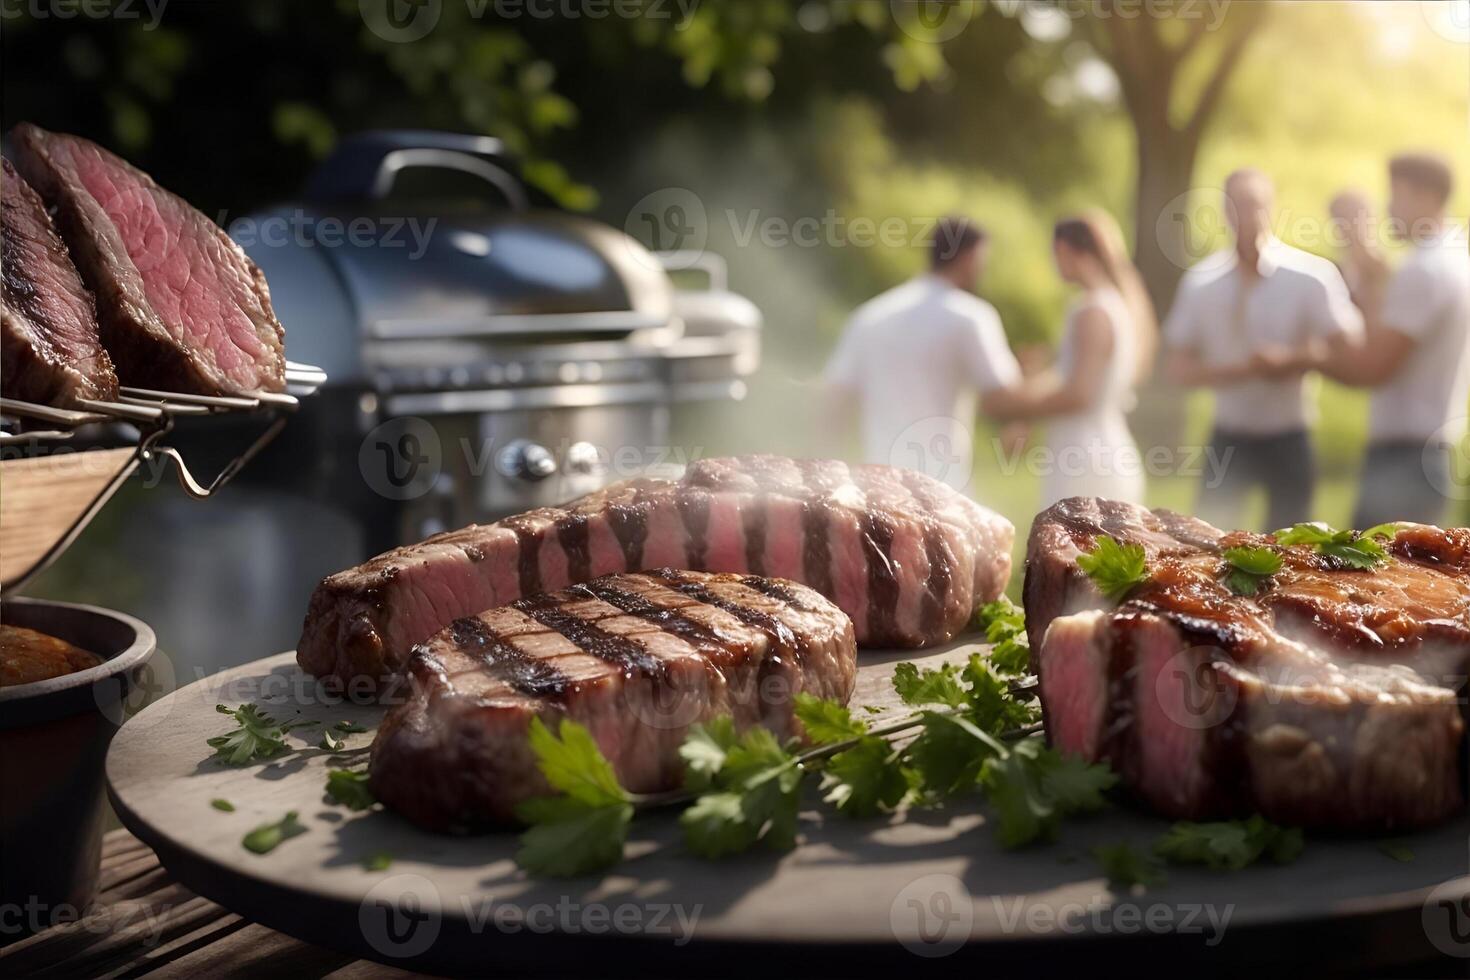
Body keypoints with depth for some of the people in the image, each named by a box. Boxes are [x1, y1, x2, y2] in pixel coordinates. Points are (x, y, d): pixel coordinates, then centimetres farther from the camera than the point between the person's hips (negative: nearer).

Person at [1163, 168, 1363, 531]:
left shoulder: (1310, 276, -10)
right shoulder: (1202, 282, -3)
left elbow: (1348, 344, -12)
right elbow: (1178, 366, -3)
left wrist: (1293, 360, -26)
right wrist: (1237, 370, -20)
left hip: (1288, 441, -2)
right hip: (1229, 439, 2)